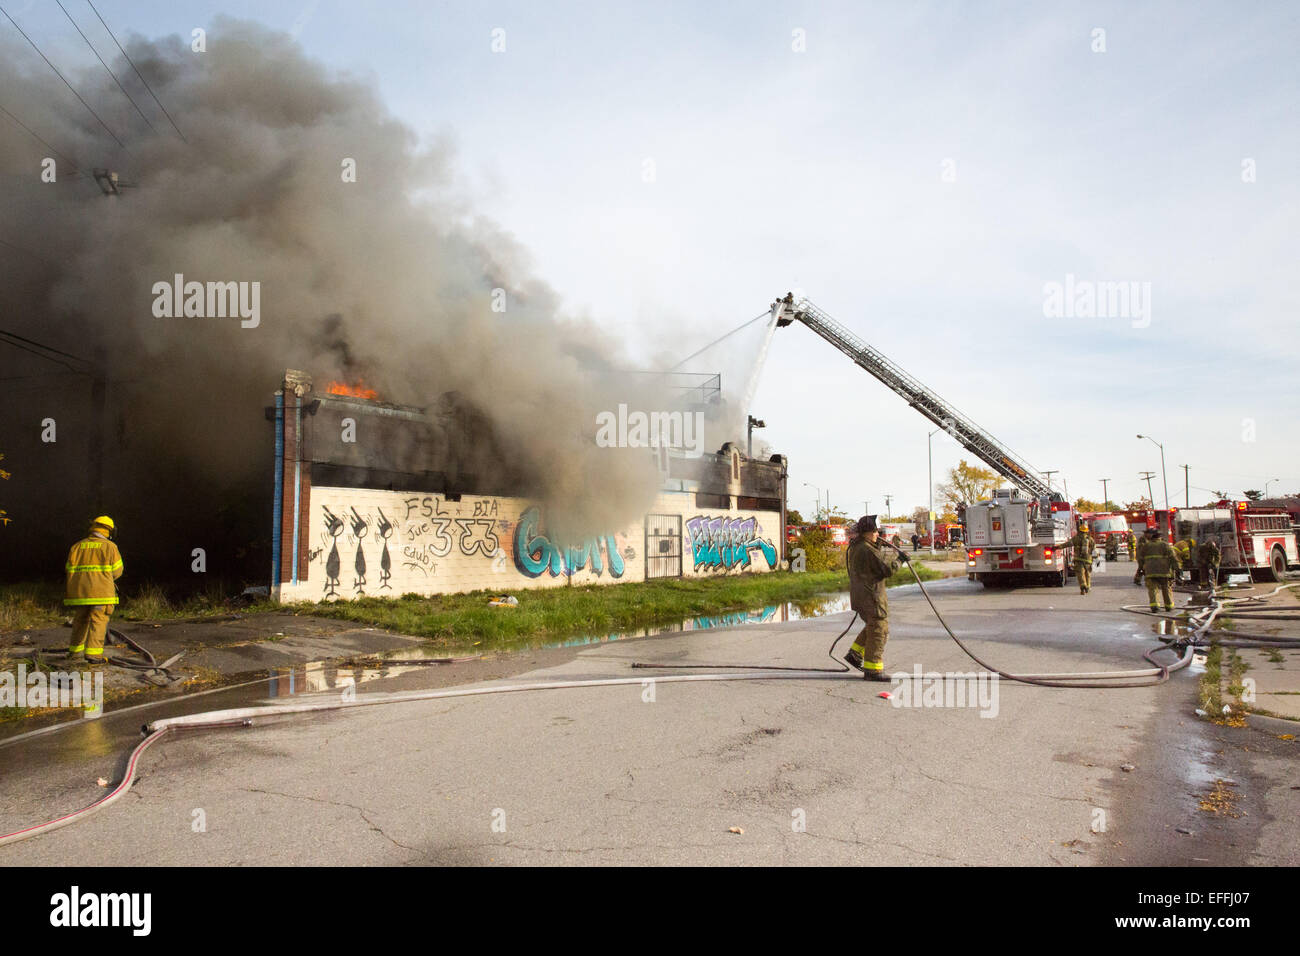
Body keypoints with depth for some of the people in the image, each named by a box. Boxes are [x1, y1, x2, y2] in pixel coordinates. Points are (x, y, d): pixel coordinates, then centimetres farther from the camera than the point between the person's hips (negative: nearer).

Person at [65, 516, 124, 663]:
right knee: (98, 621, -5)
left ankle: (75, 651, 30)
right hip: (101, 591, -5)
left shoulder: (76, 546, 10)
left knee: (81, 620, 19)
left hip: (79, 591, 5)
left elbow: (70, 569, 8)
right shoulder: (110, 547, -2)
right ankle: (93, 654, -14)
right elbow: (116, 571, 0)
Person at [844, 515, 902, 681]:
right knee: (879, 630, -3)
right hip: (871, 595, -10)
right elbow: (886, 568, -19)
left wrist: (895, 554, 16)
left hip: (859, 595, 10)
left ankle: (855, 654, 25)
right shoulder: (867, 549, -20)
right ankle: (872, 669, 1)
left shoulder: (854, 547, 11)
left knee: (873, 626, 24)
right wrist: (898, 561, -2)